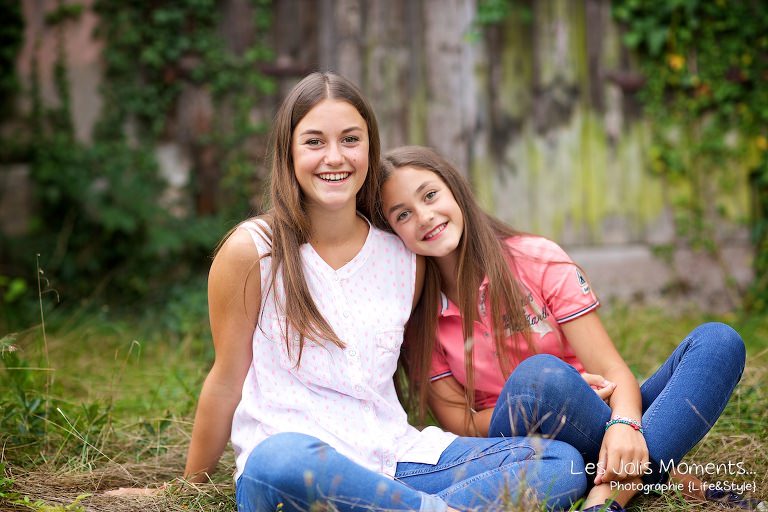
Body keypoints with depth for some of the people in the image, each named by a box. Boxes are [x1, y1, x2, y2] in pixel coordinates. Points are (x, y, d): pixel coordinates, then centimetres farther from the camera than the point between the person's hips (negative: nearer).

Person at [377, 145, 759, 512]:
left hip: (602, 424, 2)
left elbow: (611, 369, -9)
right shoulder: (416, 318, -1)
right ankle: (665, 479, -22)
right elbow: (459, 425, -4)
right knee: (538, 374, -35)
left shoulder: (537, 259, -4)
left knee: (718, 341, -19)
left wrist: (624, 424, -33)